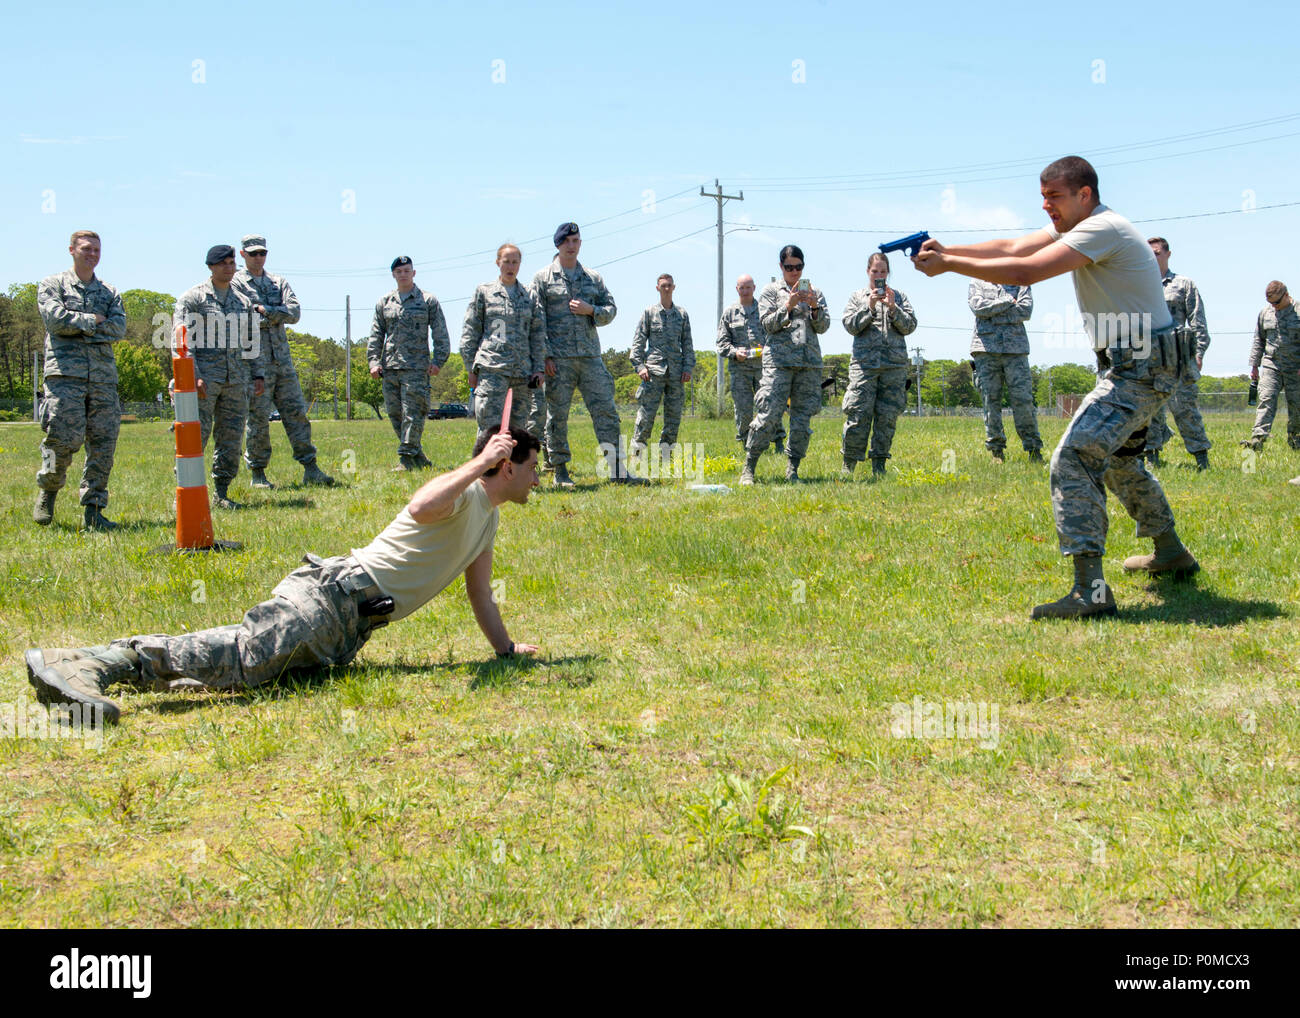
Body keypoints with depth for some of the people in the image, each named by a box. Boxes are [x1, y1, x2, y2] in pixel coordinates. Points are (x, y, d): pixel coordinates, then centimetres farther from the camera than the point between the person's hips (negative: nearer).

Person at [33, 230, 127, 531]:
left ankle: (93, 511, 3)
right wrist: (93, 321, -1)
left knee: (103, 444, -3)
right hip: (65, 372, -4)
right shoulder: (52, 284, 10)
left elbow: (119, 328, 3)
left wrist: (76, 323, -4)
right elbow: (55, 319, -8)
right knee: (65, 438, -14)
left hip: (103, 375, 4)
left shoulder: (110, 292, 20)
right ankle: (47, 491, 13)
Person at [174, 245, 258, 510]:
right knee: (195, 435, -9)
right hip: (205, 372, -5)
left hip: (236, 376, 5)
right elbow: (183, 339, -8)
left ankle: (221, 493, 11)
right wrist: (193, 376, -17)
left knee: (232, 437, 4)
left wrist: (257, 375, 12)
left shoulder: (243, 302, 15)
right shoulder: (193, 298, -1)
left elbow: (252, 341, 20)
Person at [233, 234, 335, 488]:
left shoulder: (279, 283, 16)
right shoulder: (235, 284, 2)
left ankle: (310, 469, 4)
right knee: (258, 417, -3)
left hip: (282, 359, 5)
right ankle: (258, 474, 6)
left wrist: (265, 310, -10)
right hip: (255, 360, -4)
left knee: (296, 412, 2)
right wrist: (276, 316, -6)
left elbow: (294, 312, 1)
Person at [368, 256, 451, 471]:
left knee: (412, 414, -12)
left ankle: (407, 458, -11)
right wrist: (374, 362, 4)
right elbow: (376, 335, 16)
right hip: (389, 368, 4)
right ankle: (419, 458, 12)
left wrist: (438, 361, -6)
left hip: (416, 367, -4)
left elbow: (440, 334, 5)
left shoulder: (428, 301, 7)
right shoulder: (384, 302, 16)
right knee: (395, 415, 4)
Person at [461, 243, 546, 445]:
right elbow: (470, 332, 8)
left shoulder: (530, 296, 15)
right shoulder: (484, 292, 9)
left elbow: (538, 334, 14)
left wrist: (538, 368, 4)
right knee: (490, 423, -10)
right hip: (491, 368, -3)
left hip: (523, 368, 3)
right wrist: (471, 369, 2)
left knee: (518, 426, 3)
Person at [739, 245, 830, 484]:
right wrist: (788, 306, -14)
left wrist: (815, 307, -10)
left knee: (803, 418, 1)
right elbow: (768, 325, 0)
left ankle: (792, 470, 8)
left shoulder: (815, 292, 16)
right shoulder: (770, 291, 10)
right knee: (769, 415, -11)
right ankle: (748, 468, -4)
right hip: (779, 360, -3)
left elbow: (823, 327, 9)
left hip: (810, 362, 3)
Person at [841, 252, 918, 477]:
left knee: (887, 416, 1)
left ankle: (879, 465, 8)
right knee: (859, 414, -9)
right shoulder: (858, 296, 12)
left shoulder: (899, 297, 14)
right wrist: (870, 306, -9)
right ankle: (849, 464, 0)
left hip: (895, 364, 2)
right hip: (864, 363, -1)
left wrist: (893, 308, -9)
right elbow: (851, 326, 2)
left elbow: (910, 326, 6)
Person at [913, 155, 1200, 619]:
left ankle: (1090, 591, -29)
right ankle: (1171, 553, 45)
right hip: (1131, 367, 11)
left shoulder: (1103, 229, -20)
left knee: (1075, 459, -22)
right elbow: (1011, 248, 4)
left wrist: (948, 264, -23)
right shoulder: (1076, 226, 10)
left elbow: (1024, 272, -28)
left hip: (1142, 370, -11)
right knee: (1117, 458, 29)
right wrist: (949, 251, -10)